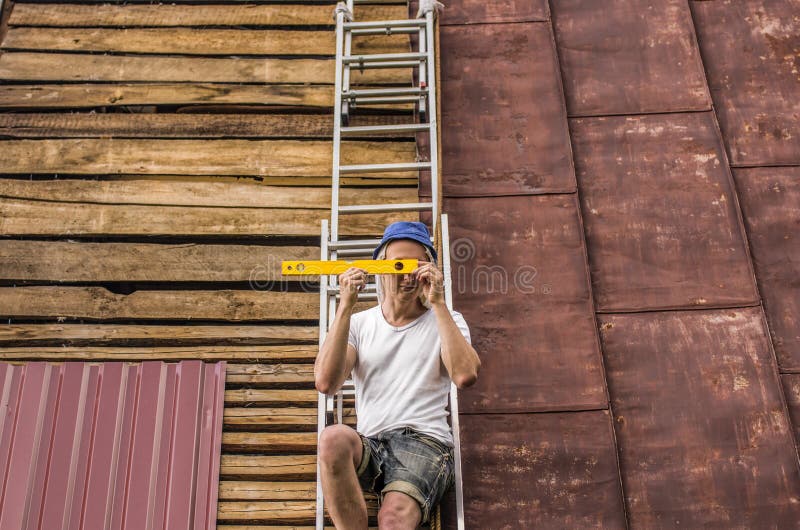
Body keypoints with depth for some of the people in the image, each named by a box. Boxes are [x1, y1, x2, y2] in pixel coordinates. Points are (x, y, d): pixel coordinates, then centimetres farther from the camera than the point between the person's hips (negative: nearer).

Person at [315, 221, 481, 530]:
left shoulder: (446, 320, 11)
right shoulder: (358, 323, 15)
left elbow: (466, 376, -12)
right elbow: (326, 383, -5)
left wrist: (438, 304, -12)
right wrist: (346, 306, -8)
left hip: (425, 443, -2)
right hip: (369, 446, 3)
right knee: (333, 438, -34)